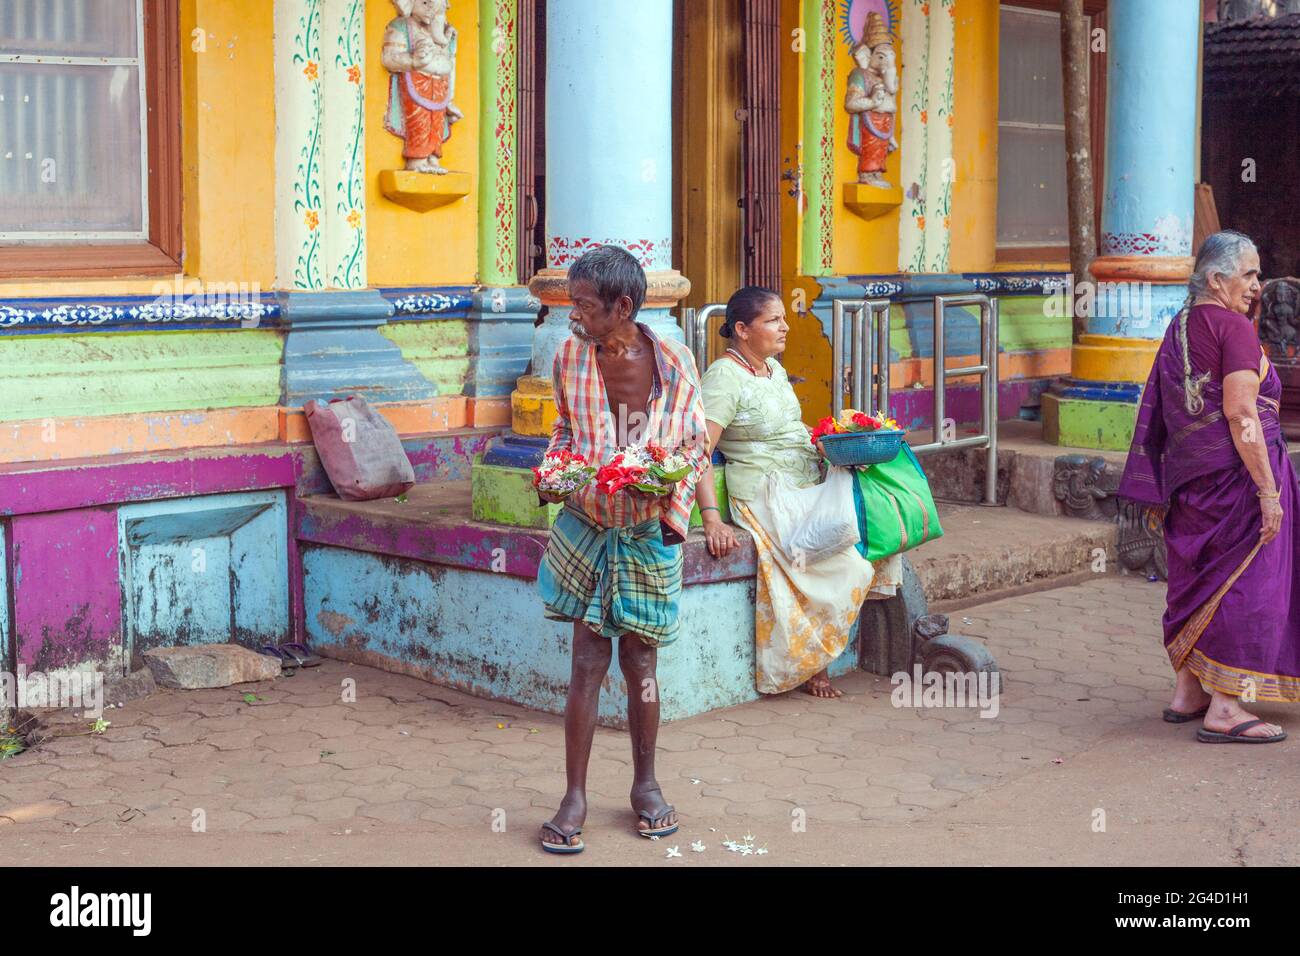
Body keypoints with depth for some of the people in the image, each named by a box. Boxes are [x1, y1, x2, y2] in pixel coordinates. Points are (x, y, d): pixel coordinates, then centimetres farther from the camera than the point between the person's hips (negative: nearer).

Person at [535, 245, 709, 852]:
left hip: (648, 530, -1)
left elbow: (694, 444, -1)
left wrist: (673, 508, -14)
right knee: (589, 662, 0)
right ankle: (575, 798, 11)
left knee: (639, 661, 9)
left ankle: (646, 786, 27)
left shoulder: (672, 360, -10)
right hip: (587, 524, 1)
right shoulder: (570, 356, -5)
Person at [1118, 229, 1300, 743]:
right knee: (1243, 584, -3)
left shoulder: (1178, 328, 13)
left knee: (1196, 580, 15)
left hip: (1187, 478, 8)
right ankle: (1225, 707, -1)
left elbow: (1160, 412, 16)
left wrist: (1168, 486, 20)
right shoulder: (1233, 327, -12)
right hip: (1235, 471, -8)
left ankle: (1186, 692, 22)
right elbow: (1240, 415, -19)